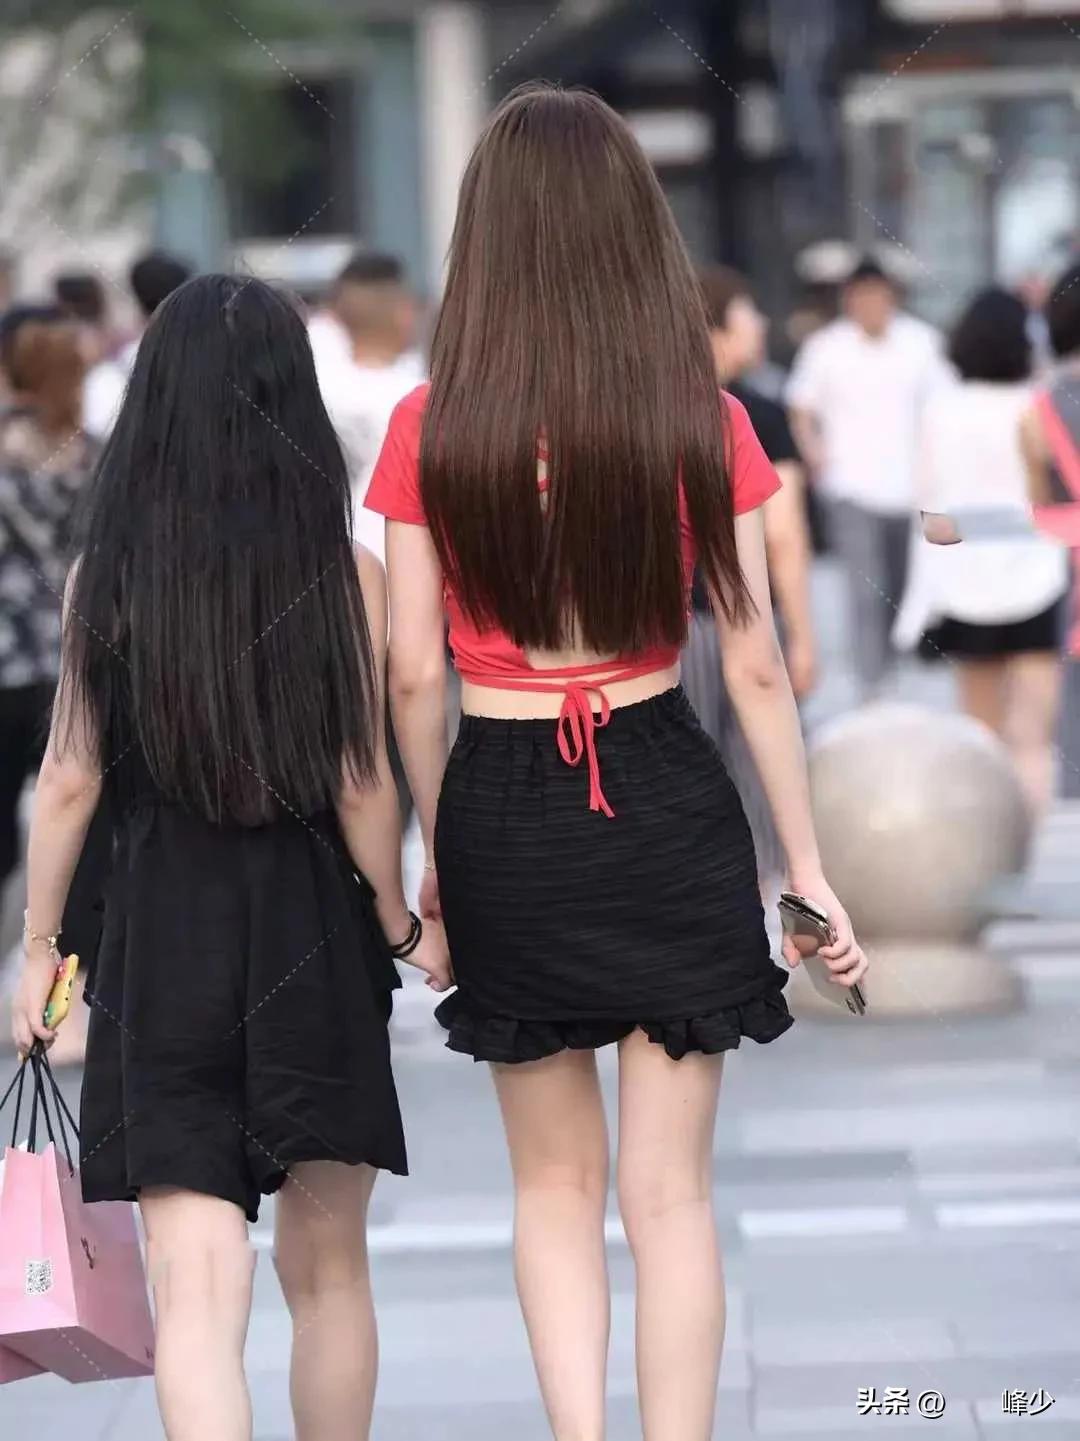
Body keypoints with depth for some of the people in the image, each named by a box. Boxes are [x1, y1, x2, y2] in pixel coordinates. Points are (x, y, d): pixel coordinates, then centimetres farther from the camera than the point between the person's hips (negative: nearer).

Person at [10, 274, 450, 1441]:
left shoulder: (105, 575, -3)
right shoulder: (344, 574, -7)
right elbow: (361, 783, -6)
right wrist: (402, 926, 9)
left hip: (160, 943, 0)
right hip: (312, 931, 0)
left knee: (195, 1284, -4)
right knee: (325, 1266, 18)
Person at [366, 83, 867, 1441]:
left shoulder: (431, 430, -7)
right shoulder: (702, 422, -7)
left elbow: (413, 676, -3)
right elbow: (757, 669, -4)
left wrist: (435, 853, 10)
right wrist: (808, 868, 5)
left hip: (502, 811, 1)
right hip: (668, 808, 0)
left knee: (554, 1179, 17)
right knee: (668, 1192, 7)